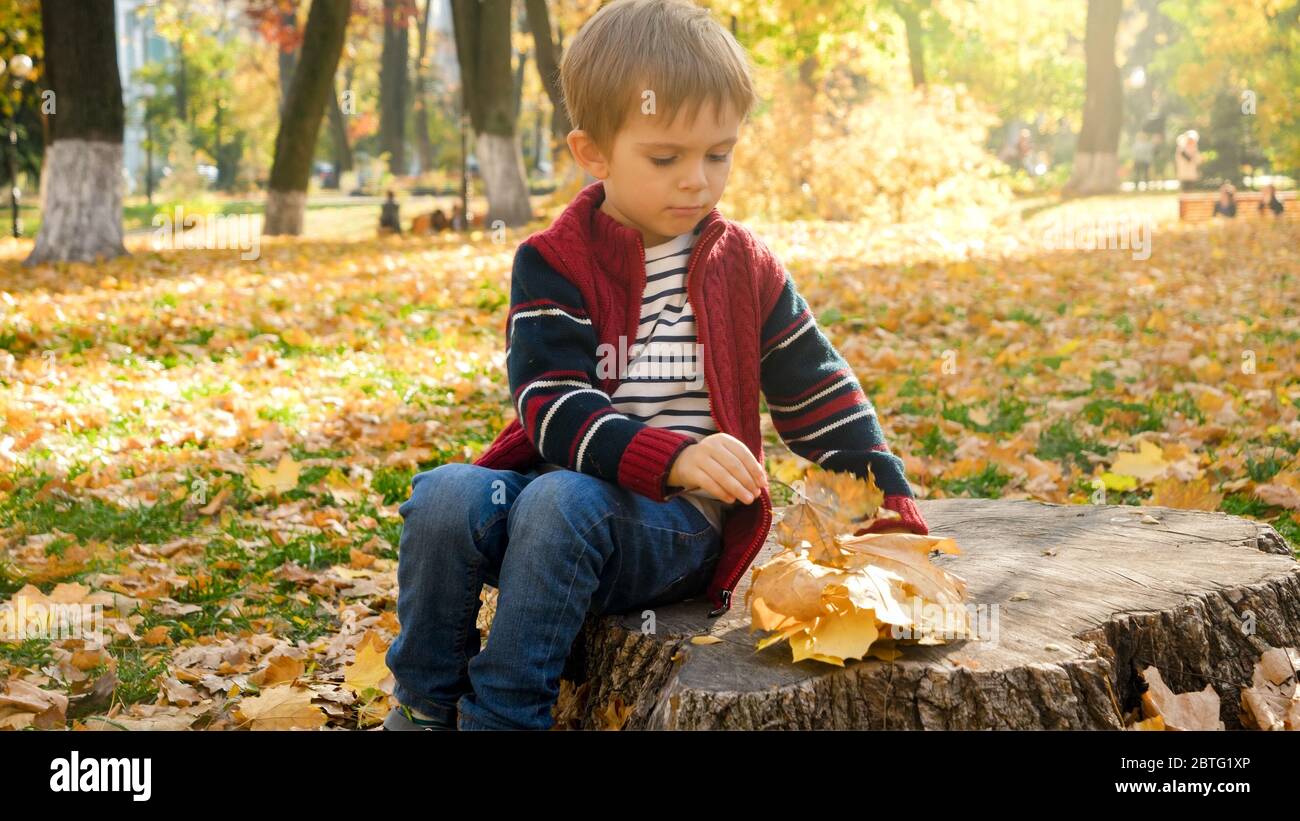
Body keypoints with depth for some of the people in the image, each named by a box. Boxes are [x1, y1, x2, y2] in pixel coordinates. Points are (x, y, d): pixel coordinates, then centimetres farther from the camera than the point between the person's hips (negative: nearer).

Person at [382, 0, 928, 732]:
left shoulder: (747, 268, 8)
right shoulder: (552, 265, 0)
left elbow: (819, 392, 15)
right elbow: (552, 407, -13)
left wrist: (894, 507, 9)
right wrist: (670, 457, -28)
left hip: (679, 521, -1)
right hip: (571, 480, 1)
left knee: (562, 502, -33)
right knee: (447, 497, -29)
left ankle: (503, 714, -21)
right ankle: (425, 707, -9)